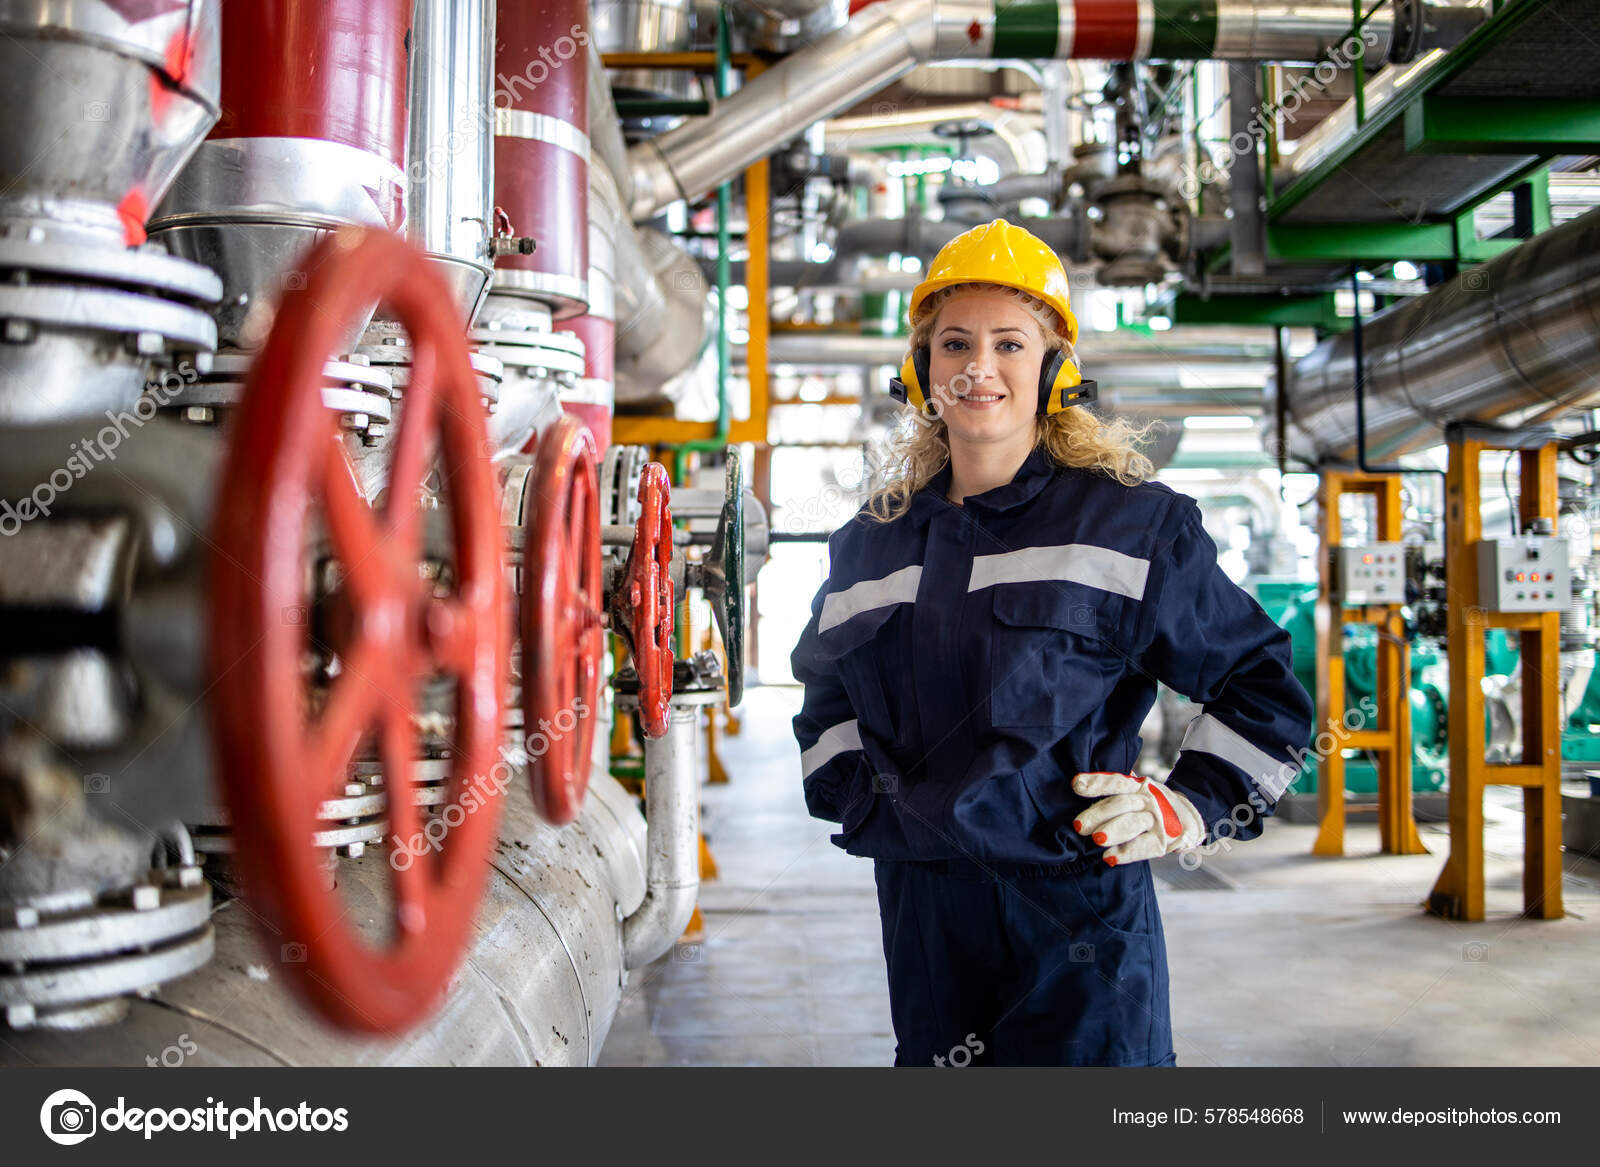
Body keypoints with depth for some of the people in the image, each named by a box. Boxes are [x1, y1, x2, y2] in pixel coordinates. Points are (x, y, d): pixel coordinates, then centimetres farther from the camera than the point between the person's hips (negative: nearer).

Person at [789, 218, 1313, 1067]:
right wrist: (856, 796, 12)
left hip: (1079, 910, -4)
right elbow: (826, 696, 27)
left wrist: (1188, 806, -3)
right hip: (924, 916, 4)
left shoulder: (1130, 523, -1)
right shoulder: (869, 549, 12)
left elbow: (1262, 685, 5)